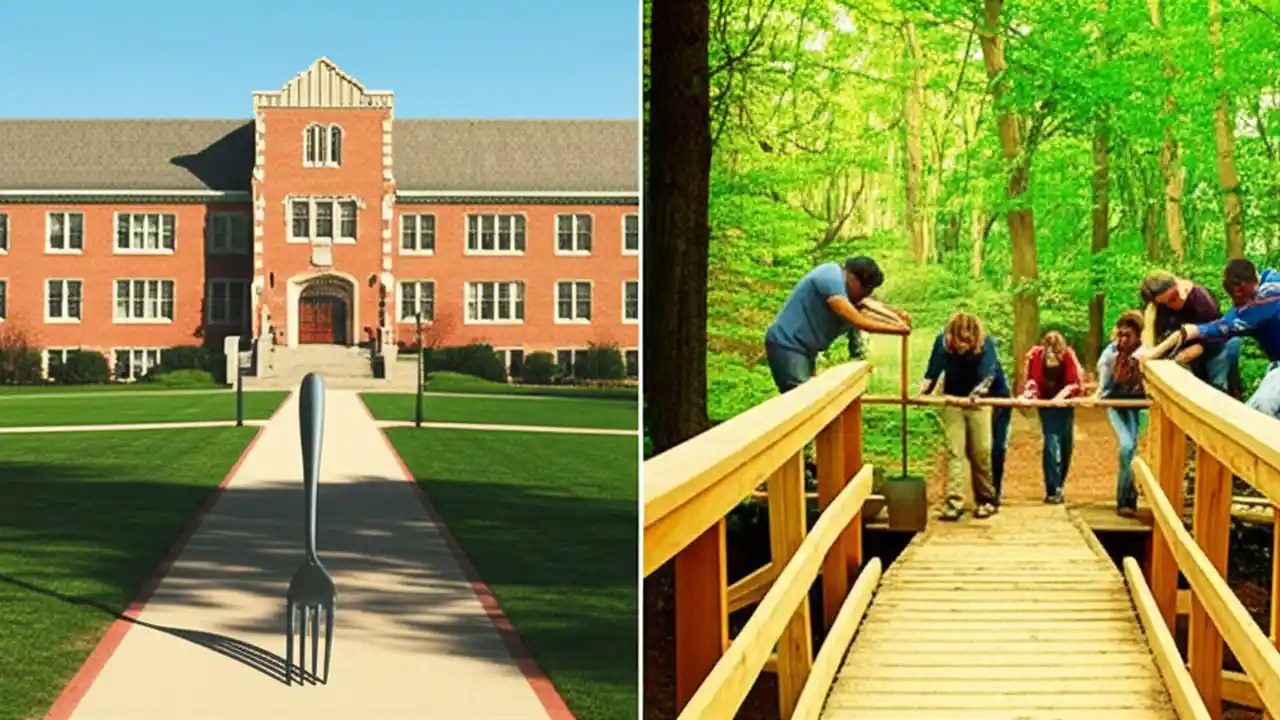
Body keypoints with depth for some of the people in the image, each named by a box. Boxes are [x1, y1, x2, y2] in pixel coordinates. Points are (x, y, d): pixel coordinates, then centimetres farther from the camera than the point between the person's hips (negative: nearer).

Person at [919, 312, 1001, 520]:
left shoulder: (986, 344, -22)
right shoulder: (943, 343, -18)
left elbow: (988, 374, -28)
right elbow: (933, 371, -18)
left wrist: (979, 391, -46)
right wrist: (923, 390, -35)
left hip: (979, 402, -1)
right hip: (952, 401, 1)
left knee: (981, 452, -1)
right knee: (954, 451, -8)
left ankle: (986, 500, 12)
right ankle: (954, 501, -13)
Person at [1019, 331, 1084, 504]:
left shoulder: (1068, 355, -20)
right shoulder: (1036, 355, -20)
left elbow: (1073, 383, -19)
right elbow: (1032, 380, -15)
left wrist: (1062, 395, -35)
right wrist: (1028, 396, -33)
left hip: (1064, 403, 2)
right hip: (1046, 403, -1)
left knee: (1066, 444, 6)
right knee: (1051, 443, -14)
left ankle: (1059, 487, 24)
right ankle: (1052, 491, -13)